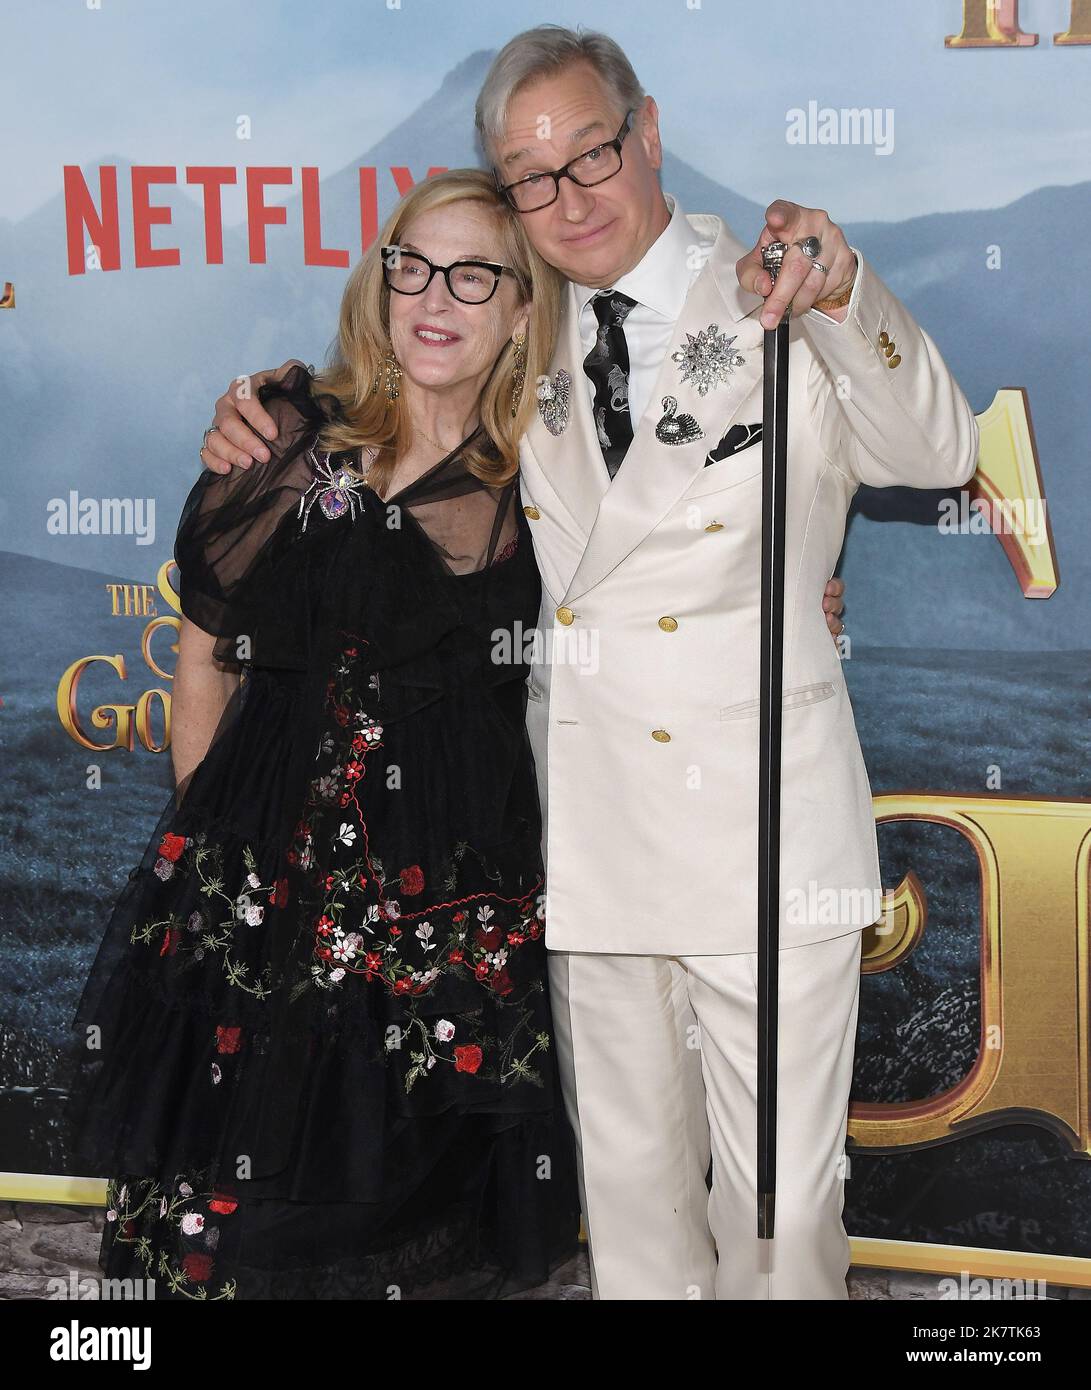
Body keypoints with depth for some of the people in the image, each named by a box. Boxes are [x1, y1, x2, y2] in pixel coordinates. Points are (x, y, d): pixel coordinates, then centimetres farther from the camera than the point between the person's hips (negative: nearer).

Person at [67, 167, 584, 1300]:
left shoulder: (534, 485, 3)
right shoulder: (288, 432, 1)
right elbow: (206, 651, 4)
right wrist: (206, 840, 3)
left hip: (457, 901, 1)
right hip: (265, 888, 0)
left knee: (428, 1216, 8)